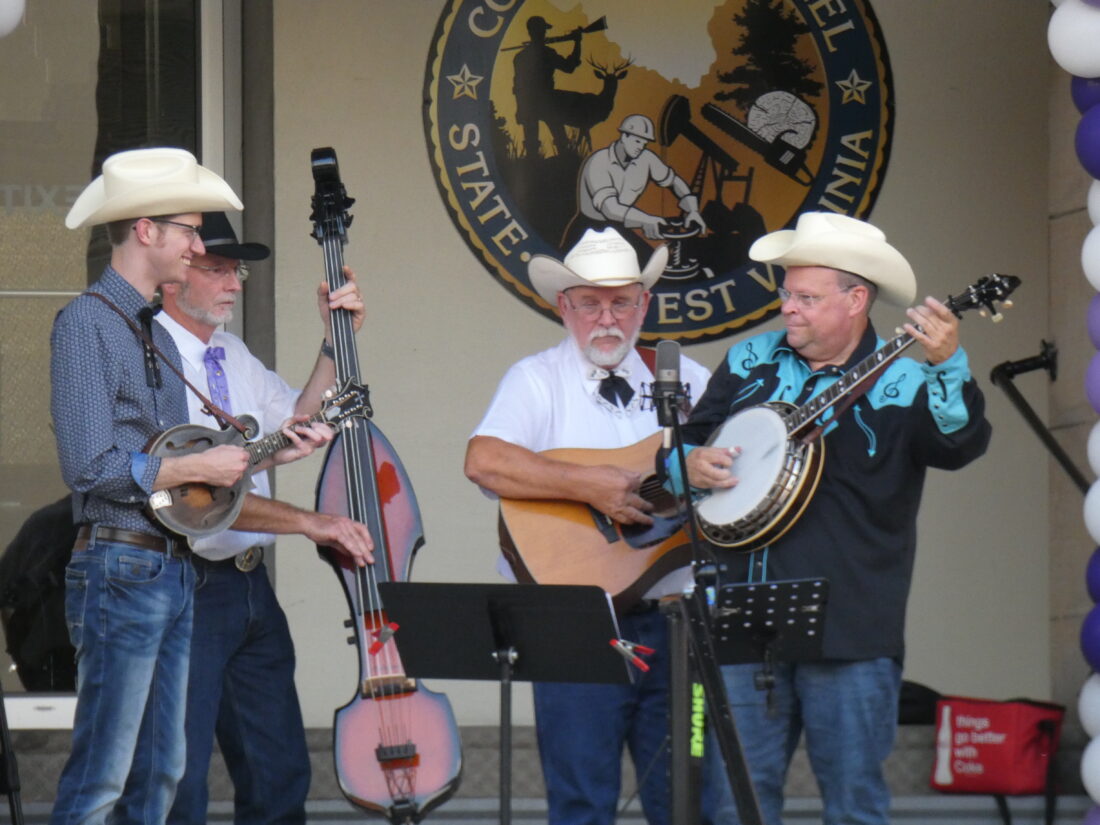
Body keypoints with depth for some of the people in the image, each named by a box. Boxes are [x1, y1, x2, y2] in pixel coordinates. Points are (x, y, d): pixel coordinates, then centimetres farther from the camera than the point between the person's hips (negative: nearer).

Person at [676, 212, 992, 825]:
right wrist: (692, 464, -3)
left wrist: (948, 366, -38)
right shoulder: (750, 362, 12)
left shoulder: (900, 380, -4)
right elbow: (690, 439, 20)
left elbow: (959, 445, -21)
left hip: (849, 635, -4)